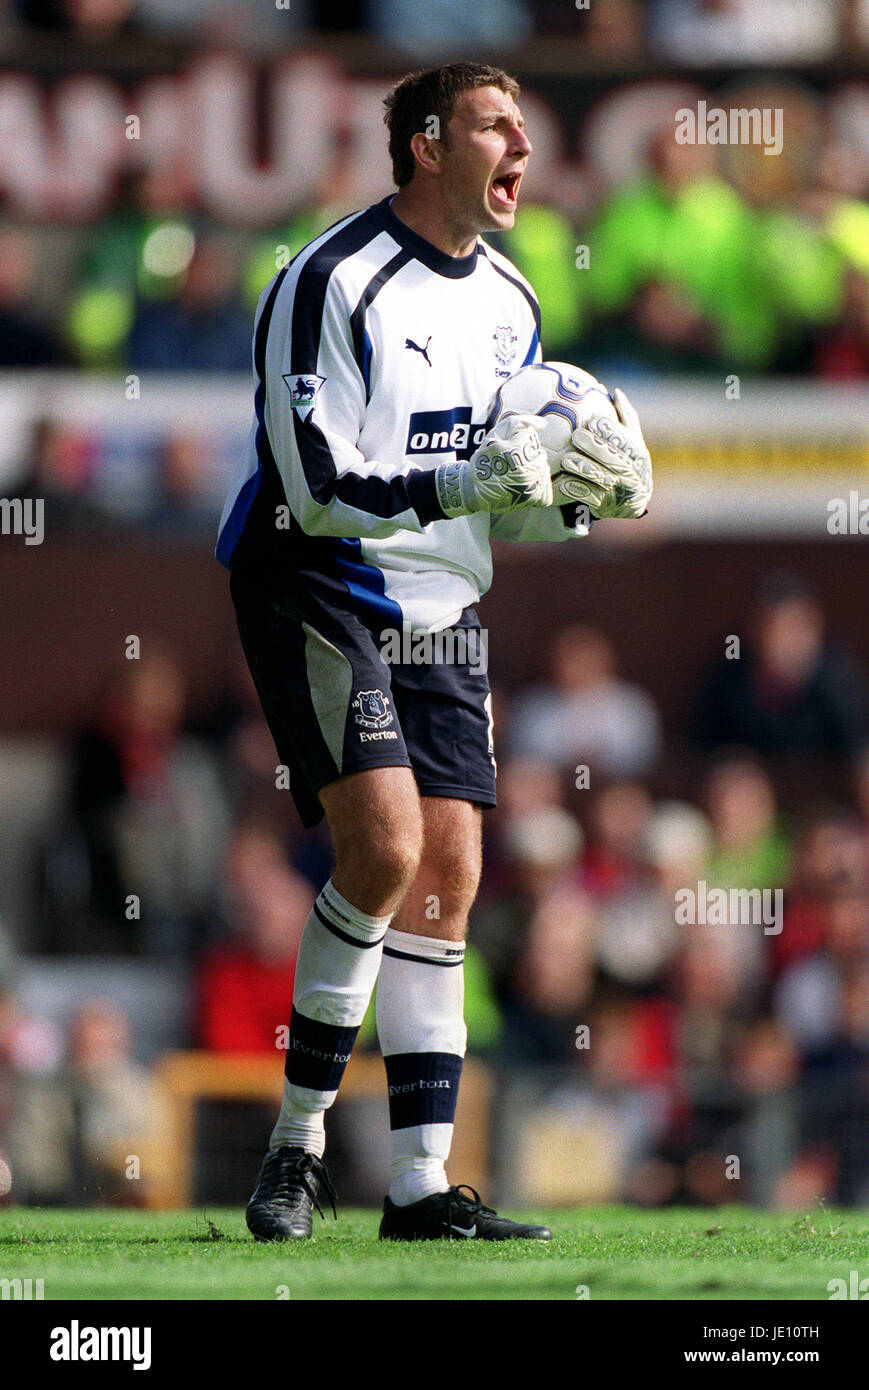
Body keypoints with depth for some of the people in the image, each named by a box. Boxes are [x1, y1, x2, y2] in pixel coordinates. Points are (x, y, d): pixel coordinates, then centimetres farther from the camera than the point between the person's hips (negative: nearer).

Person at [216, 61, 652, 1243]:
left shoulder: (508, 304, 10)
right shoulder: (334, 283, -15)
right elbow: (315, 486, -21)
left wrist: (594, 495, -4)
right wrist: (458, 486, -33)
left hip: (439, 617, 7)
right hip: (317, 599, -7)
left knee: (448, 878, 1)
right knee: (385, 847, -21)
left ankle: (420, 1187, 3)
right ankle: (297, 1144, -7)